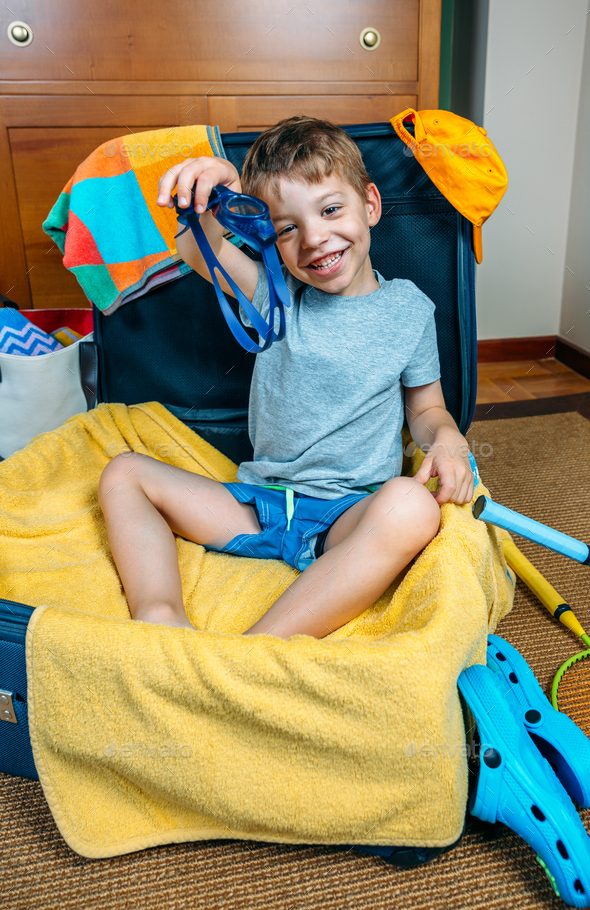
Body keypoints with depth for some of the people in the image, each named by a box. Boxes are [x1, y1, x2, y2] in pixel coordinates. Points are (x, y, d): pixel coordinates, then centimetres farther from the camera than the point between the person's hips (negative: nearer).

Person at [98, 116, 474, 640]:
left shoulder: (408, 310, 4)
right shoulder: (278, 297, 5)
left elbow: (426, 408, 13)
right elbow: (196, 252, -8)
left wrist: (448, 438, -10)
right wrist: (220, 196, -29)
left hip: (349, 516, -2)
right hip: (258, 503, 3)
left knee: (411, 507, -37)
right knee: (123, 473, -3)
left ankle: (257, 649, -38)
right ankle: (159, 615, -27)